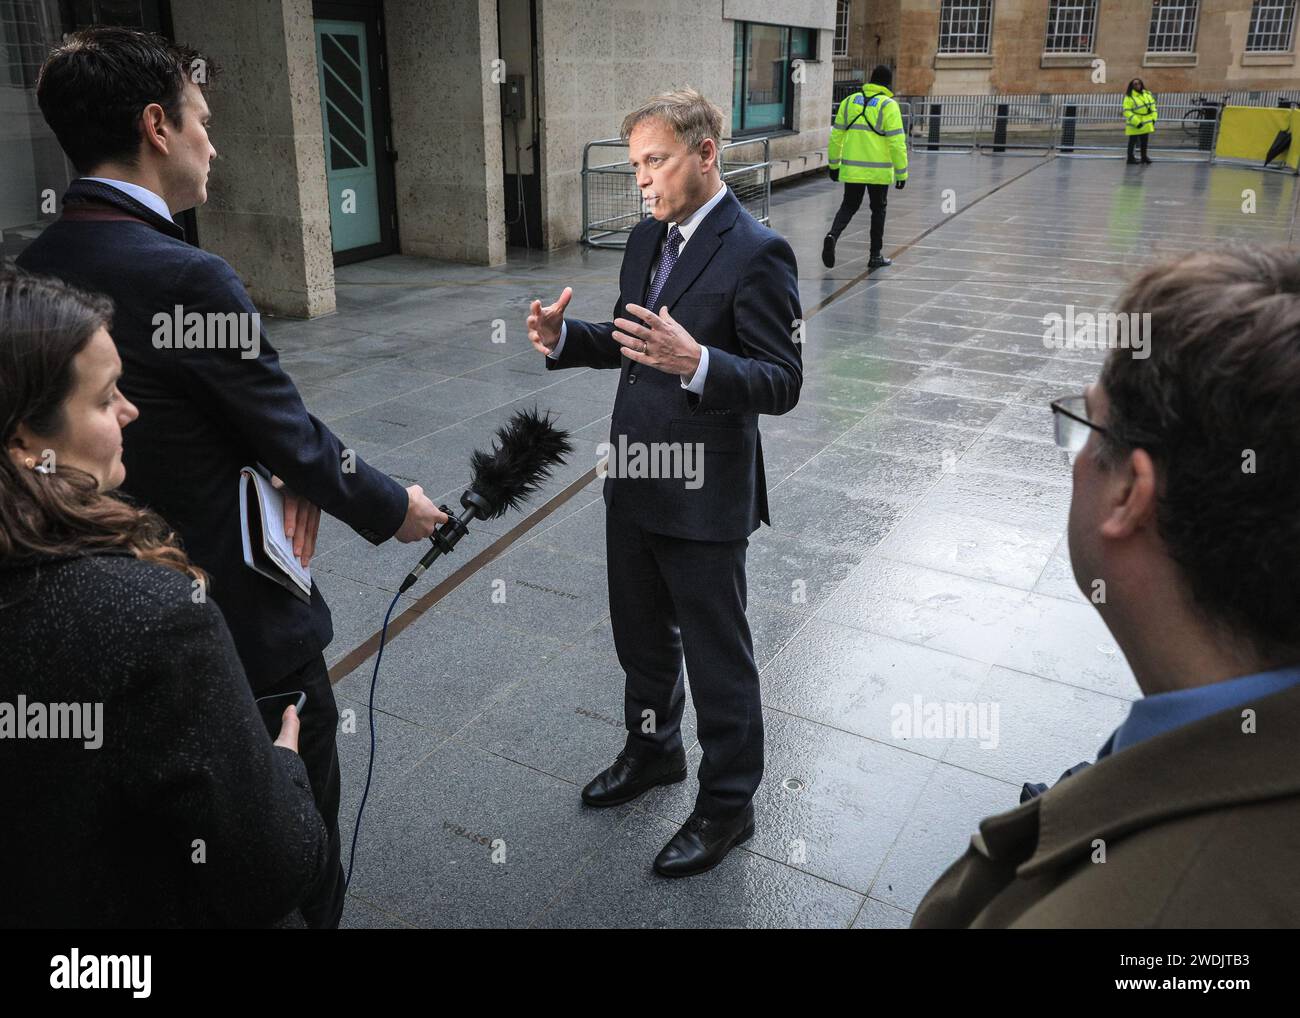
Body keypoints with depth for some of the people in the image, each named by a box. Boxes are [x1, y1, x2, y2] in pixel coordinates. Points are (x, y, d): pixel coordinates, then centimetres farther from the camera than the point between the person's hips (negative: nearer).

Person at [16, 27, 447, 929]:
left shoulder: (34, 270, 0)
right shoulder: (186, 278, -25)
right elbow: (293, 436, -15)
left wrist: (284, 474, -3)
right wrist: (393, 508, 1)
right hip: (243, 620, -7)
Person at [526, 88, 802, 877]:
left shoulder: (757, 253, -17)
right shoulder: (647, 237, 7)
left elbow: (782, 384, -20)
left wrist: (696, 362, -36)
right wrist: (567, 337, -4)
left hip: (704, 495, -8)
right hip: (633, 483, 8)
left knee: (717, 657, 9)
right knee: (641, 636, 24)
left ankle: (728, 803, 29)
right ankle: (654, 750, 48)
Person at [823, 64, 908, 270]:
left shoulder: (849, 101, 5)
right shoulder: (888, 105, -8)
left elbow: (836, 136, 8)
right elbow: (897, 142, -12)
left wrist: (833, 164, 18)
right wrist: (901, 172, -6)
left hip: (852, 169, 3)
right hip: (879, 171, -3)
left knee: (849, 206, 14)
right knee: (878, 210, 12)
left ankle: (833, 235, -14)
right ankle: (876, 256, 17)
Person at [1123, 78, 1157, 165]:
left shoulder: (1147, 94, 7)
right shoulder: (1129, 97, -14)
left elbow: (1152, 106, 13)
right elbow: (1127, 112, -20)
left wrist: (1153, 118, 3)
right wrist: (1137, 122, -23)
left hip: (1146, 124, 6)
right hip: (1134, 126, -6)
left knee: (1144, 141, 14)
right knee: (1133, 141, 4)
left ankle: (1144, 157, 24)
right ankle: (1130, 158, 14)